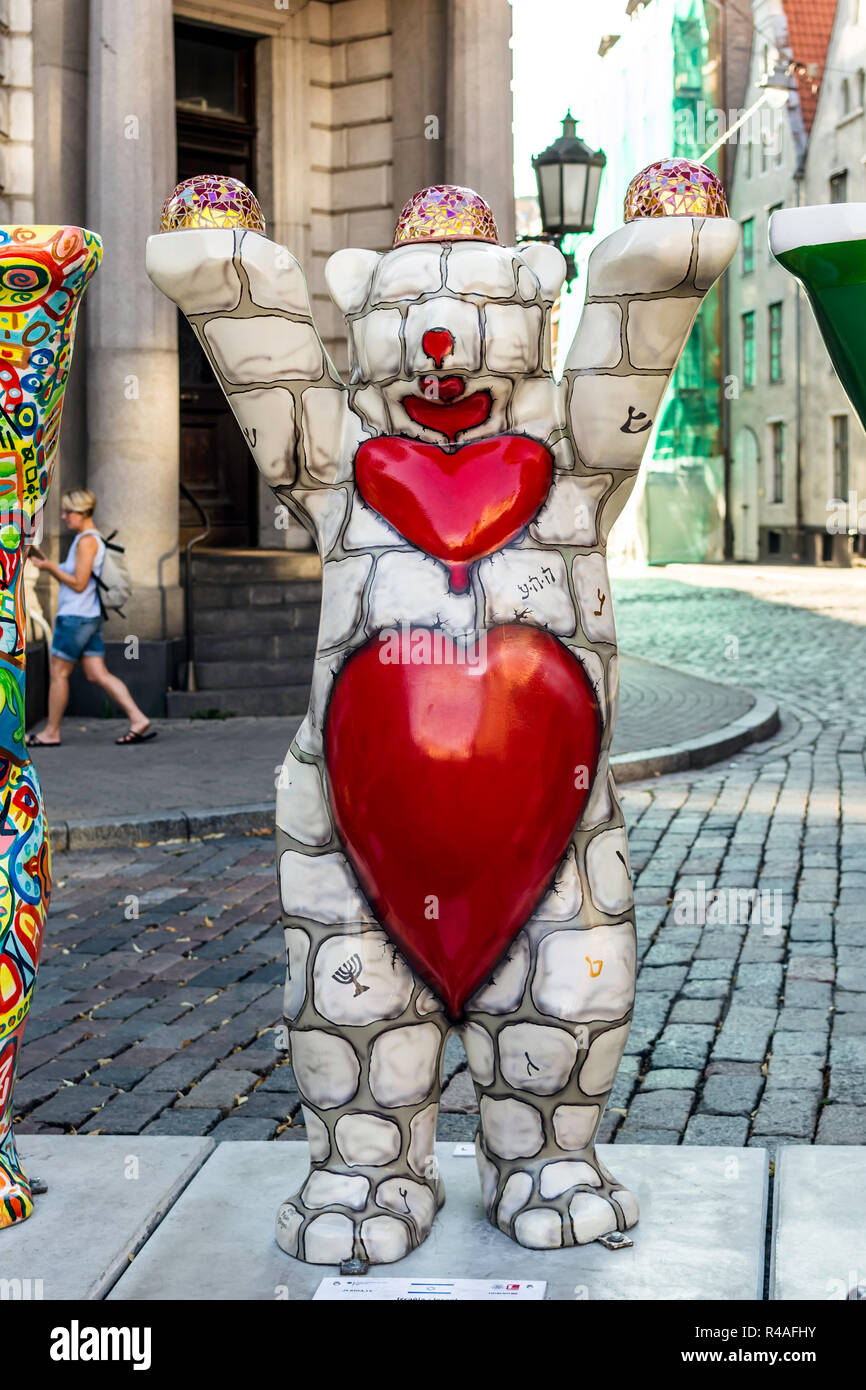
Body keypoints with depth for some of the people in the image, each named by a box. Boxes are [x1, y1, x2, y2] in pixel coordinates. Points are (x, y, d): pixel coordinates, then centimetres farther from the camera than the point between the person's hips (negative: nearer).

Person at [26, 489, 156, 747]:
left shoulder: (87, 541, -13)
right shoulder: (88, 539, 17)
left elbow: (78, 583, -18)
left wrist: (50, 567, -11)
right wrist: (47, 564, 11)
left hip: (75, 617, -9)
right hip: (90, 618, 9)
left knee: (58, 673, 1)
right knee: (98, 674, 6)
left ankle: (51, 733, 8)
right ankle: (138, 719, -1)